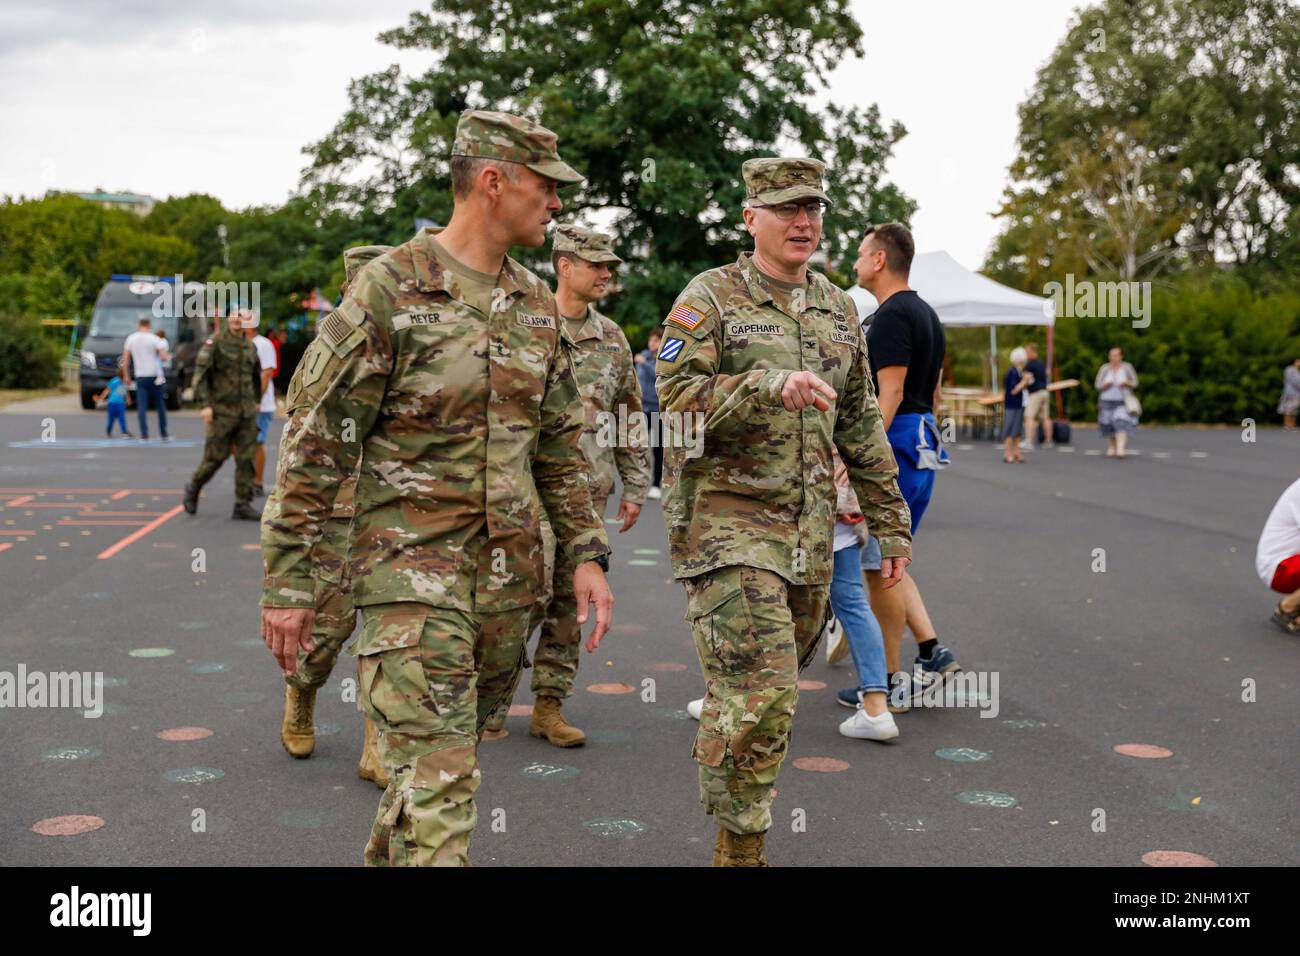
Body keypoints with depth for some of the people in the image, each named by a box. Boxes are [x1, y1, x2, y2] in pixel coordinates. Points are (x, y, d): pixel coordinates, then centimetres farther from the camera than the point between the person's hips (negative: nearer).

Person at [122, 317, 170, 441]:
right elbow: (164, 357, -13)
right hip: (155, 376, -2)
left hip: (140, 376, 2)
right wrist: (168, 356, 10)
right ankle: (163, 434, 11)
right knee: (161, 406, 8)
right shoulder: (154, 339, -5)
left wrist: (127, 377, 11)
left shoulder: (131, 339, 4)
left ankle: (144, 435, -9)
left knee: (142, 407, 0)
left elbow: (125, 361, 4)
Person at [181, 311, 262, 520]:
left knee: (246, 460, 0)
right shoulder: (215, 342, -5)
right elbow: (200, 373, -10)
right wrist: (205, 404, -17)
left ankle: (243, 505, 3)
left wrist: (255, 401, 22)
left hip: (247, 412, 5)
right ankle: (193, 489, 25)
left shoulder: (250, 346, 11)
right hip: (222, 411, -5)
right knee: (215, 457, 0)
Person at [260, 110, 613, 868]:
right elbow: (313, 446, -10)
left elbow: (561, 444, 17)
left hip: (510, 577, 7)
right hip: (413, 572, -6)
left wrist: (587, 553, 9)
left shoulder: (537, 305, 10)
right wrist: (288, 585, -10)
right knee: (437, 780, -9)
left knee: (454, 755, 17)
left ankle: (388, 858, 39)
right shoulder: (390, 289, -10)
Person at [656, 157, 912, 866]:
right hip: (727, 520, -6)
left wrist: (890, 522, 18)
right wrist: (768, 384, -27)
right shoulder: (709, 297, -3)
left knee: (778, 683, 14)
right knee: (757, 694, -12)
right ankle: (740, 848, 2)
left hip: (809, 528, 6)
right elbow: (675, 394, -15)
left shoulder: (838, 310, 15)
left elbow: (860, 425, 19)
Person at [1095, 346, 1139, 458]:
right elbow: (1098, 385, 2)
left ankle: (1120, 450, -24)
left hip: (1122, 401, -2)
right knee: (1109, 427, 4)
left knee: (1121, 424, -17)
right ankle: (1111, 449, 21)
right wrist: (1105, 384, -19)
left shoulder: (1127, 367, -4)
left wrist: (1127, 383, -18)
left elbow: (1135, 383, 3)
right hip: (1107, 401, 2)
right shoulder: (1104, 369, -2)